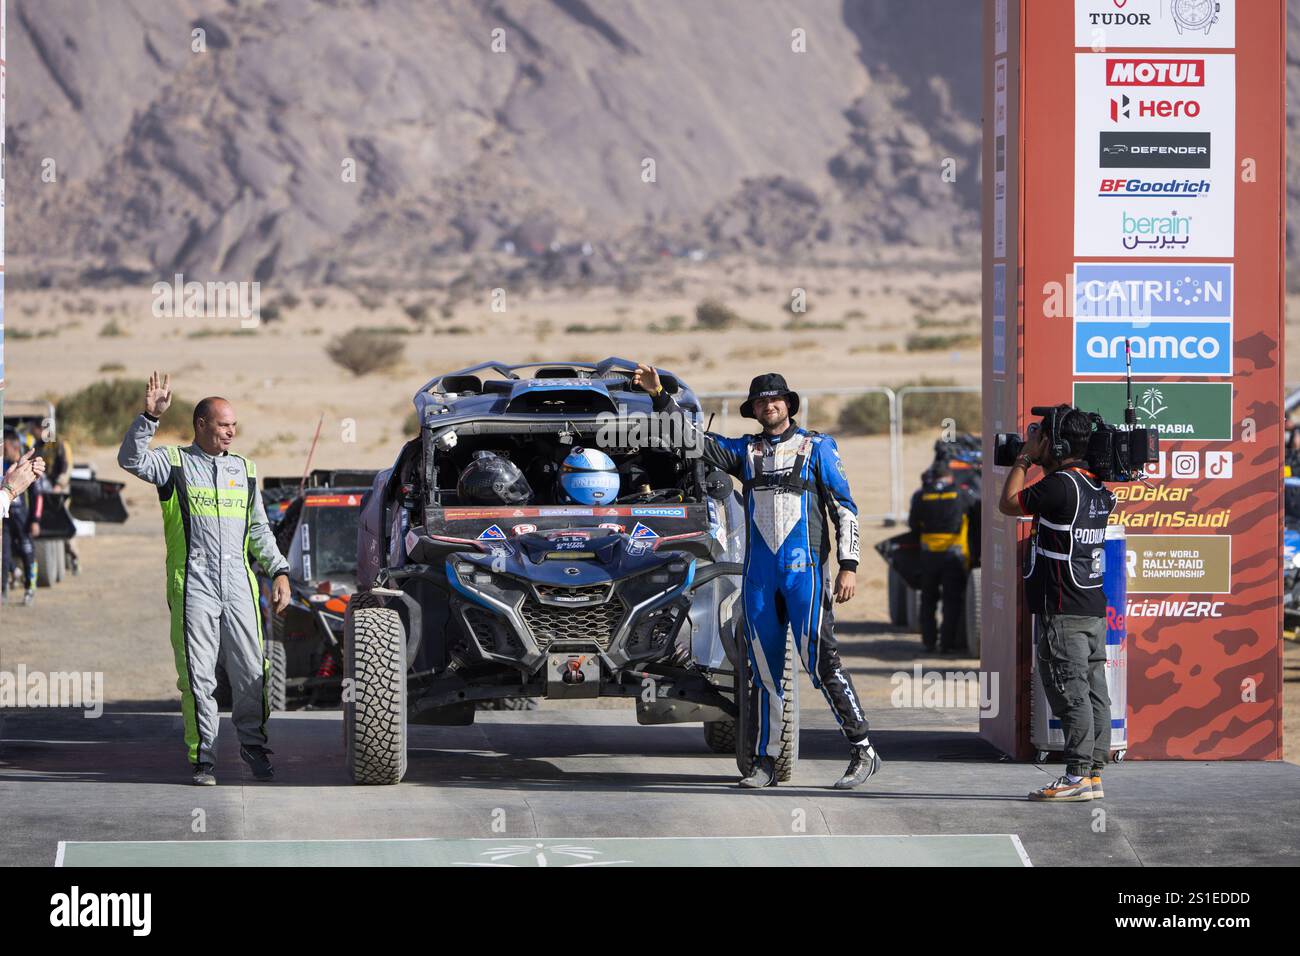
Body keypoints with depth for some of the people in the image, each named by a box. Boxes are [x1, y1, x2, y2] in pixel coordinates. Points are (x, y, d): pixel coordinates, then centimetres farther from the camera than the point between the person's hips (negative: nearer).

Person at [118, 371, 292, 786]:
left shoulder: (243, 469, 17)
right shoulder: (175, 463, 4)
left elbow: (259, 530, 21)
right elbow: (131, 459, -15)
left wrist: (279, 571, 11)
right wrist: (149, 416, -26)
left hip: (239, 586, 3)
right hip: (193, 587, -3)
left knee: (252, 672, 2)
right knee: (197, 677, -1)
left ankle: (253, 743, 20)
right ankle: (203, 757, 6)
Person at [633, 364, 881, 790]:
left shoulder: (817, 447, 6)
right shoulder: (745, 450, 16)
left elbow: (845, 508, 3)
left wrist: (849, 566, -6)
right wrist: (659, 396, 1)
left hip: (804, 569, -4)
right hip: (758, 574, 4)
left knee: (821, 662, -12)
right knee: (764, 670, 5)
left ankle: (863, 750, -9)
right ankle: (765, 762, 9)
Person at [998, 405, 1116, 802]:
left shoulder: (1060, 485, -15)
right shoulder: (1098, 487, 11)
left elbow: (1009, 504, -3)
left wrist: (1025, 457, 6)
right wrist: (1041, 463, 22)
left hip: (1063, 612, -9)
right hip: (1094, 607, 9)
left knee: (1070, 694, -8)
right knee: (1093, 692, 8)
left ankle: (1078, 777, -9)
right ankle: (1092, 773, 10)